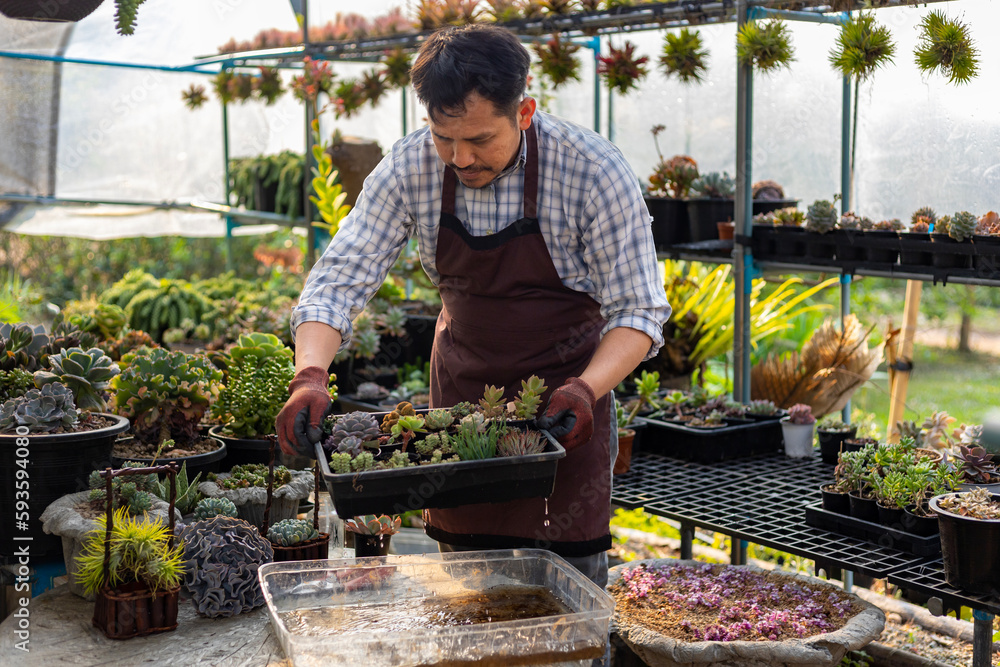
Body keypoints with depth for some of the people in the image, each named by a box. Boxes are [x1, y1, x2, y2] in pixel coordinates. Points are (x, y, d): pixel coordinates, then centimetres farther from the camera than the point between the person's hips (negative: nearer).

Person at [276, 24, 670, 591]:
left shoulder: (594, 171, -23)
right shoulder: (411, 167, -15)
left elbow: (638, 309, -18)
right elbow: (339, 279, -14)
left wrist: (586, 390, -35)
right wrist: (309, 375, -31)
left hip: (566, 383, -2)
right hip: (463, 384, 3)